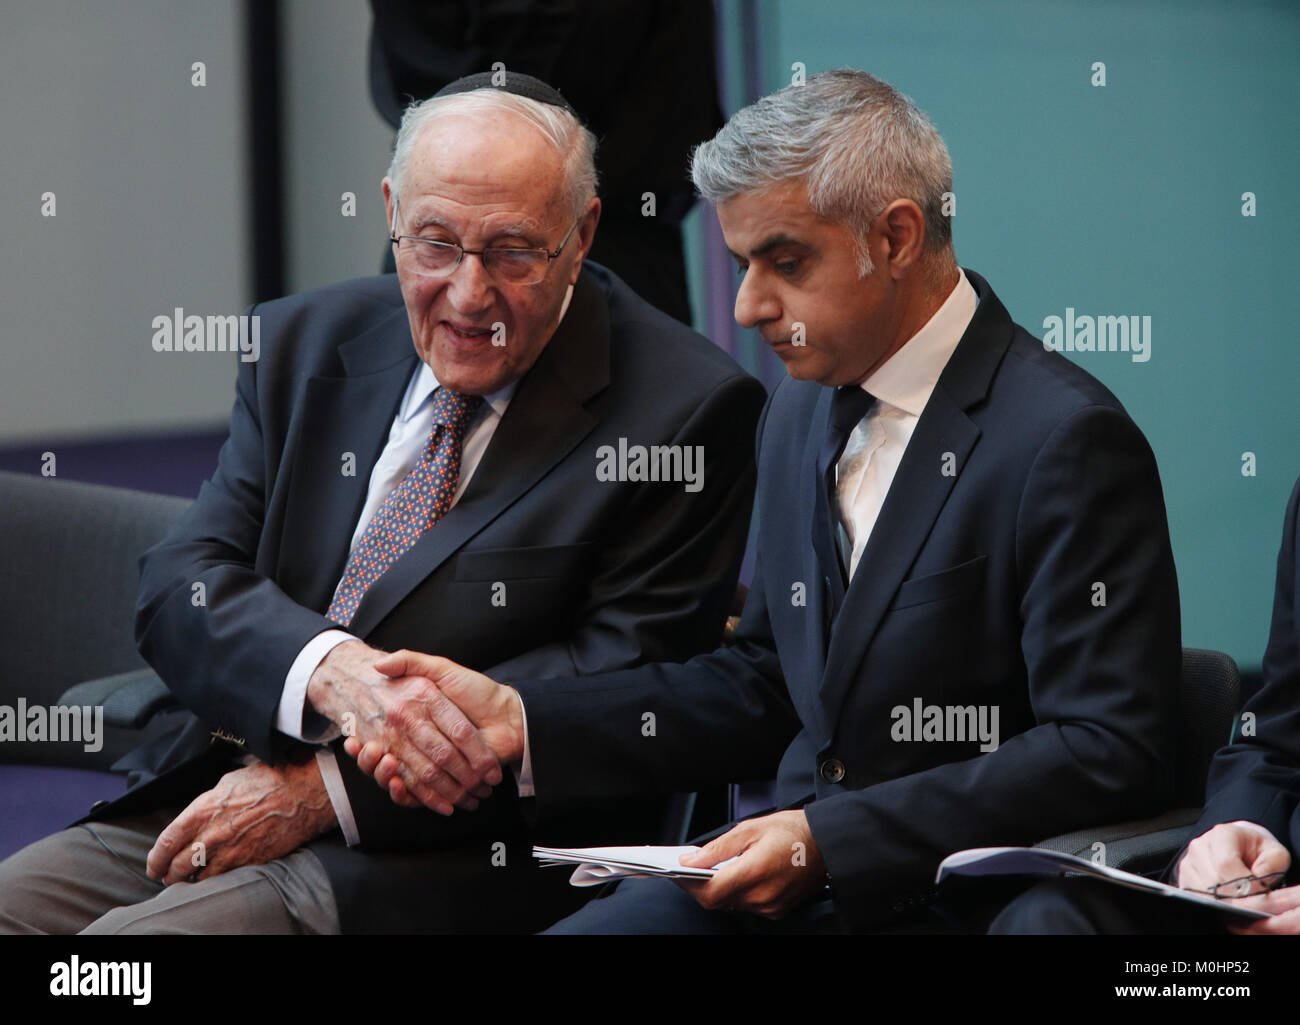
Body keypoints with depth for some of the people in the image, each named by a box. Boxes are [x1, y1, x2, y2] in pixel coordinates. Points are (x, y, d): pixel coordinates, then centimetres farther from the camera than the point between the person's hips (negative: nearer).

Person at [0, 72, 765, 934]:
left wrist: (332, 784, -15)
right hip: (219, 799, 6)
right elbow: (179, 587, 4)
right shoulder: (305, 343, 12)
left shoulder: (686, 407, -5)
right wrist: (327, 672, -21)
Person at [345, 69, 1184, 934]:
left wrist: (827, 842, -21)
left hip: (954, 899, -7)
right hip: (798, 869, 7)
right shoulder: (804, 410, 13)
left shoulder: (1067, 441, -14)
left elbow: (1110, 755, -18)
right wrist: (521, 721, 8)